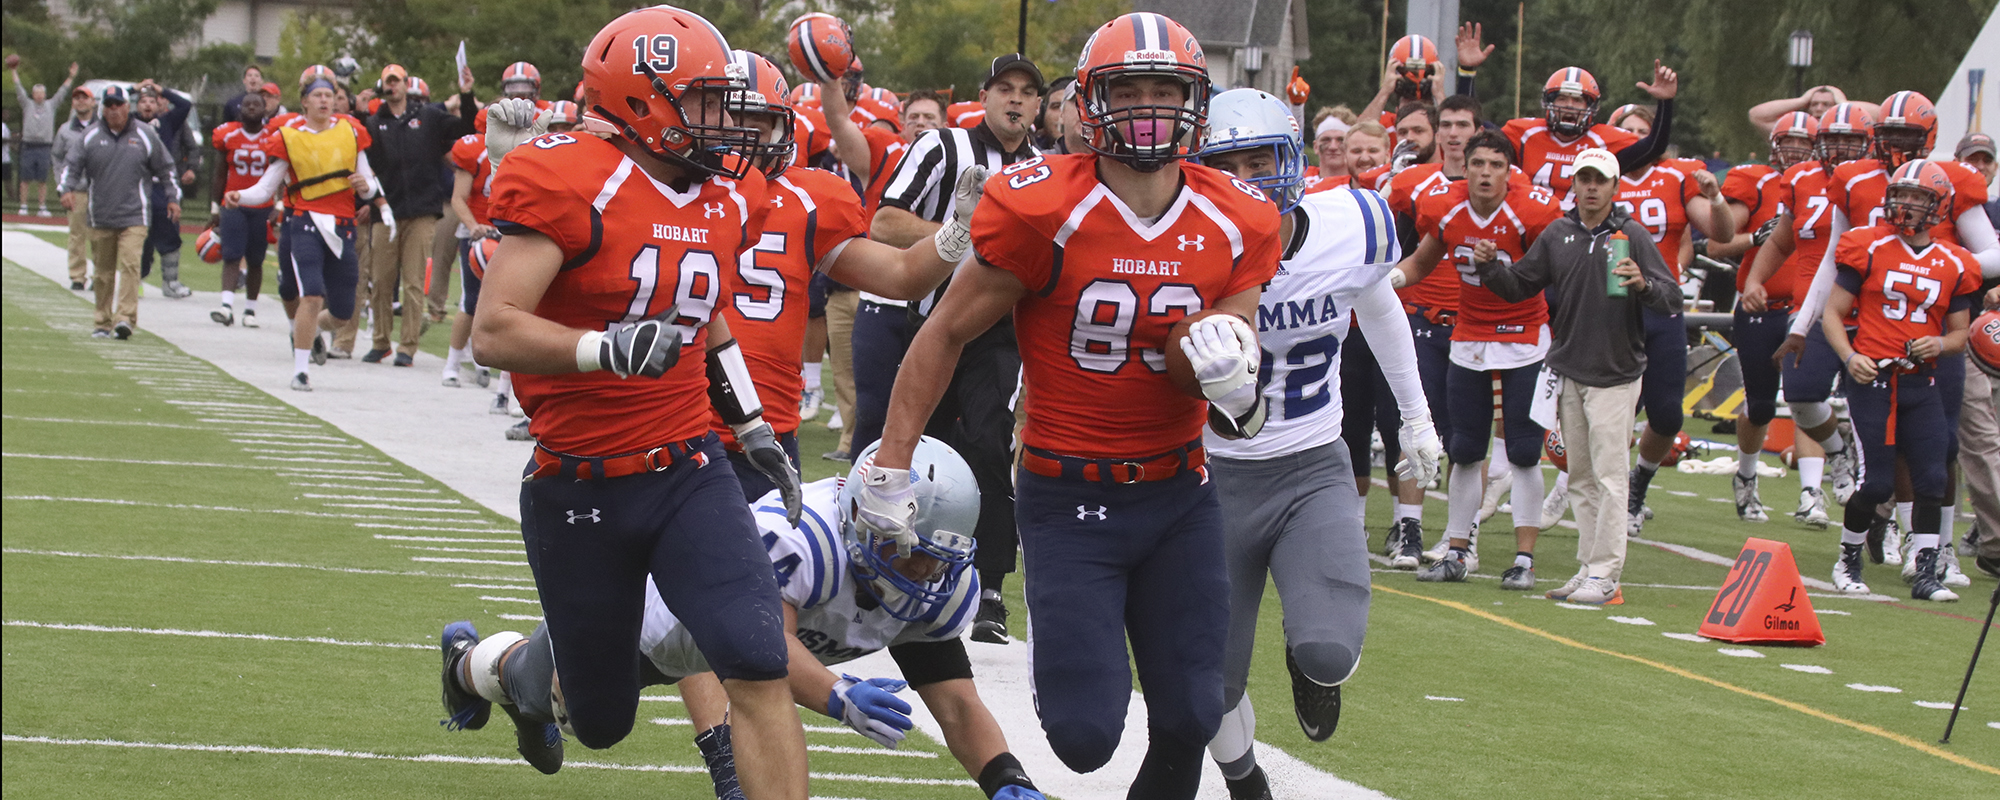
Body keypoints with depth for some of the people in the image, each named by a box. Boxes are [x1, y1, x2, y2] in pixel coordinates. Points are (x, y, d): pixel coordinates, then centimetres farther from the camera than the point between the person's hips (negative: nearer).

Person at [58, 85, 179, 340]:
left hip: (133, 216, -2)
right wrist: (67, 189, -11)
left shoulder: (145, 135, 3)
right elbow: (72, 165, 6)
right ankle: (102, 321, 19)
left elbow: (165, 168, 12)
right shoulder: (91, 137, 5)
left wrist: (173, 197, 12)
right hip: (100, 217, 2)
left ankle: (125, 317, -24)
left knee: (130, 264, -18)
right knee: (103, 270, 9)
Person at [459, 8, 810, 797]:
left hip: (688, 473, 5)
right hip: (579, 491, -5)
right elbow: (492, 333, -24)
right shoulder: (573, 184, -18)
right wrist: (602, 349, -38)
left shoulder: (725, 199, 5)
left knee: (758, 669, -16)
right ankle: (480, 662, 44)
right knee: (601, 719, 11)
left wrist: (751, 426, 20)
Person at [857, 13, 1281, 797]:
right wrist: (889, 467, -2)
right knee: (1084, 733, -10)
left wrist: (1233, 380, -19)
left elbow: (1231, 352, 7)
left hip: (1178, 497, 4)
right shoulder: (1043, 211, -14)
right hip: (1069, 503, -4)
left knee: (1190, 719, 0)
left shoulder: (1234, 225, -2)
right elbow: (946, 334, -4)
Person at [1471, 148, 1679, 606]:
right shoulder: (1558, 235, 9)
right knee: (1581, 477, 9)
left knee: (1608, 474, -8)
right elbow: (1519, 285, 15)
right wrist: (1489, 267, -3)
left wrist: (1643, 284, -30)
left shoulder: (1631, 236, -5)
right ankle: (1590, 568, 15)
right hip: (1569, 372, 5)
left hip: (1615, 374, -5)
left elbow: (1672, 299, -10)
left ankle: (1606, 574, -8)